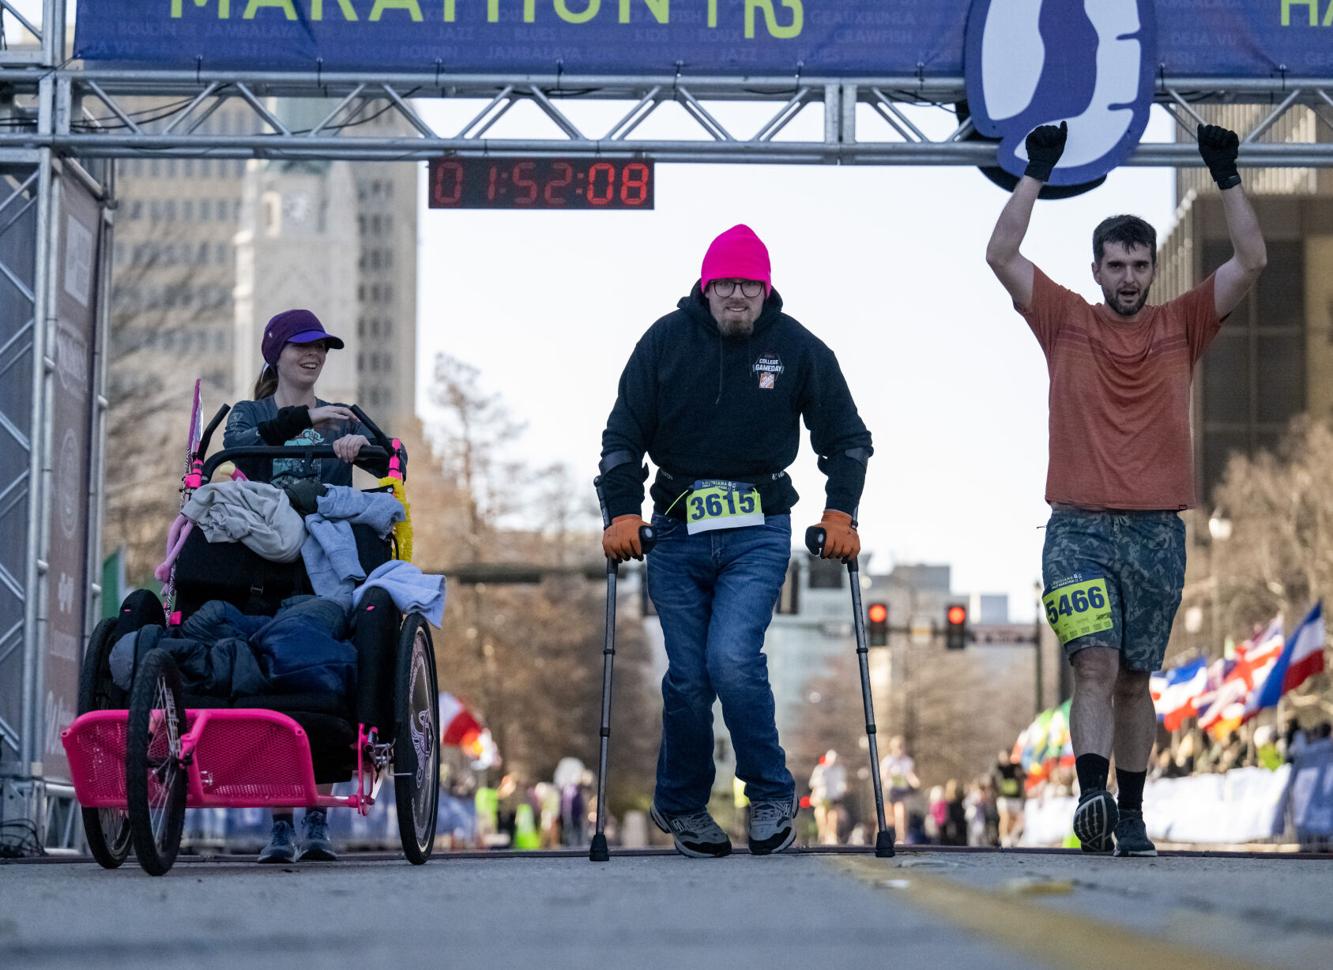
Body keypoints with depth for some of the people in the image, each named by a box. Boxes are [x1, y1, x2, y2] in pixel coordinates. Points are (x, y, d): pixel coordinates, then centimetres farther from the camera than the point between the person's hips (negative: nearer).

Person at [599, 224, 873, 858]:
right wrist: (623, 513, -10)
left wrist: (840, 513, -3)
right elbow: (623, 436, 2)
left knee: (732, 658, -19)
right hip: (677, 529, 1)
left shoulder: (797, 348, 0)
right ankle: (681, 804, 22)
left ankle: (771, 793, 0)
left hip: (758, 532, -1)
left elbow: (846, 436, 9)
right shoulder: (666, 341, -1)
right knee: (688, 676, 2)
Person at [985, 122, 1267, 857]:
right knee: (1095, 663, -16)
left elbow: (1251, 263, 1)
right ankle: (1092, 797, -27)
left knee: (1135, 678, 8)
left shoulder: (1181, 327, 9)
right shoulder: (1065, 321, 6)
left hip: (1157, 532, 2)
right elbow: (1001, 254, -2)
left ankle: (1131, 815, 15)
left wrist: (1227, 178, -5)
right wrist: (1036, 173, -5)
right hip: (1079, 528, -2)